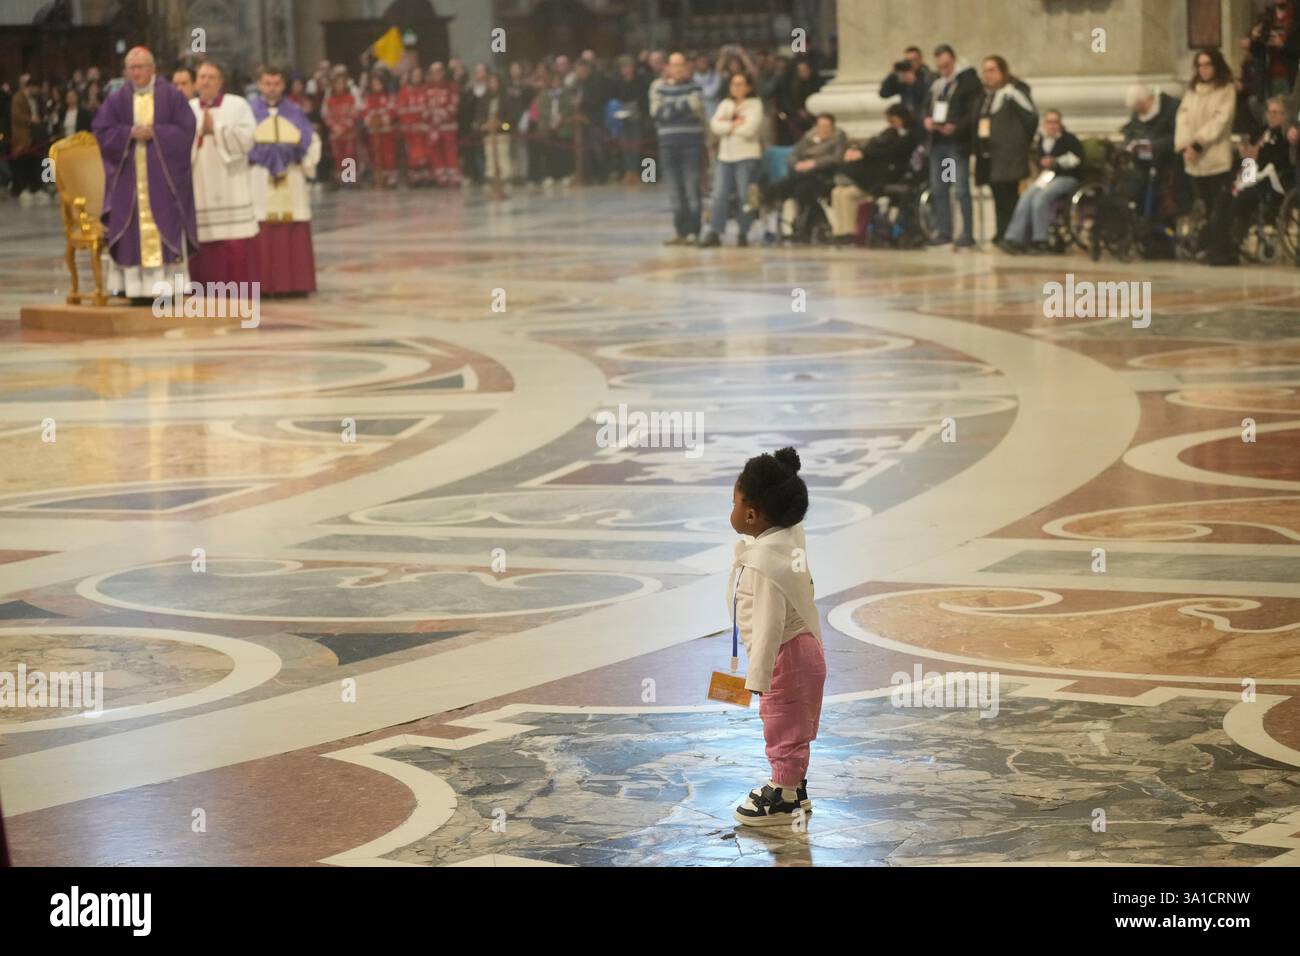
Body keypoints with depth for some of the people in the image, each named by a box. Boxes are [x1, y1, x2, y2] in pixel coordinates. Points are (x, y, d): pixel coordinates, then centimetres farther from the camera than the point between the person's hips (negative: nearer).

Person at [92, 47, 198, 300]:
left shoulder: (172, 96, 2)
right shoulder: (116, 99, 7)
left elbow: (185, 130, -3)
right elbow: (102, 132, 2)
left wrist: (154, 132, -14)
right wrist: (130, 134, -13)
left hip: (164, 174, -2)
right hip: (128, 177, 2)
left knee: (164, 229, -5)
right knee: (132, 232, -2)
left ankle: (165, 286, -3)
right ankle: (136, 288, 0)